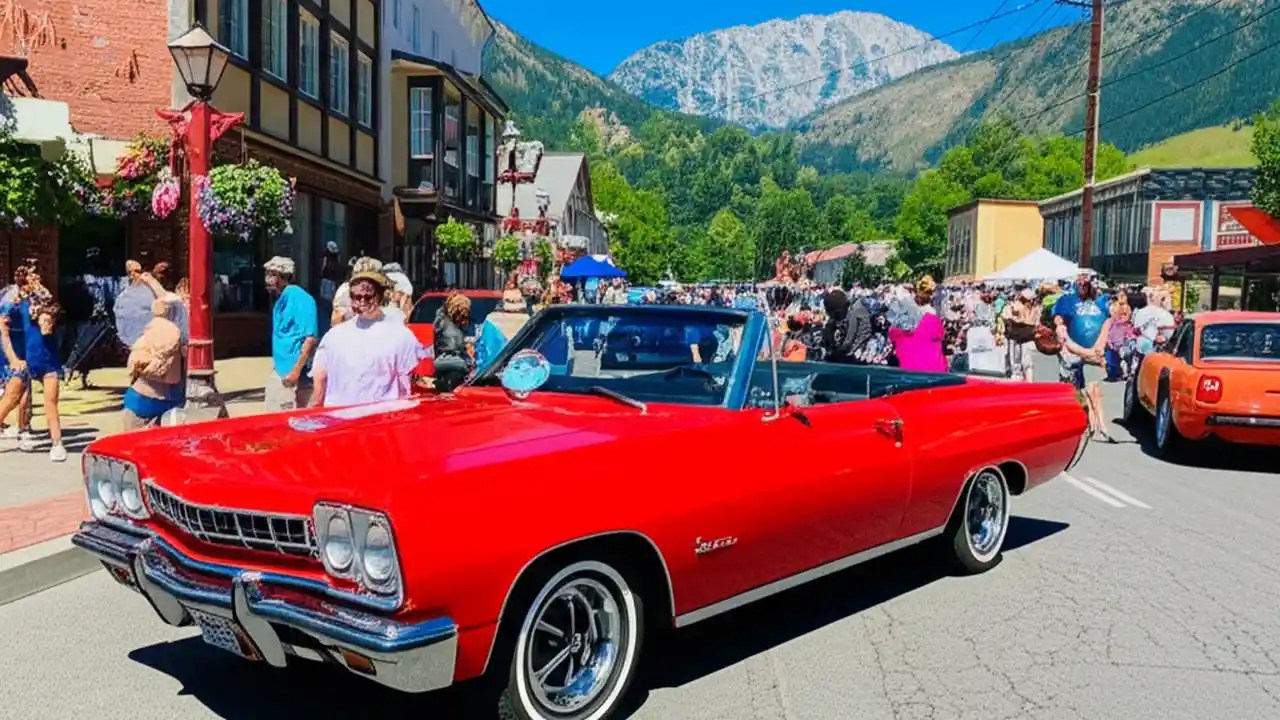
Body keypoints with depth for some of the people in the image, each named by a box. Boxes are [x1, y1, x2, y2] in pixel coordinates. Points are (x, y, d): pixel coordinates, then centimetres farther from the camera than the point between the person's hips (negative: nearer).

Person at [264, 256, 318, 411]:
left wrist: (296, 371, -22)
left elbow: (310, 339, -20)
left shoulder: (300, 298, -14)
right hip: (279, 372, 9)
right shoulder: (280, 301, 13)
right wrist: (277, 366, 17)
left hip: (294, 375, -9)